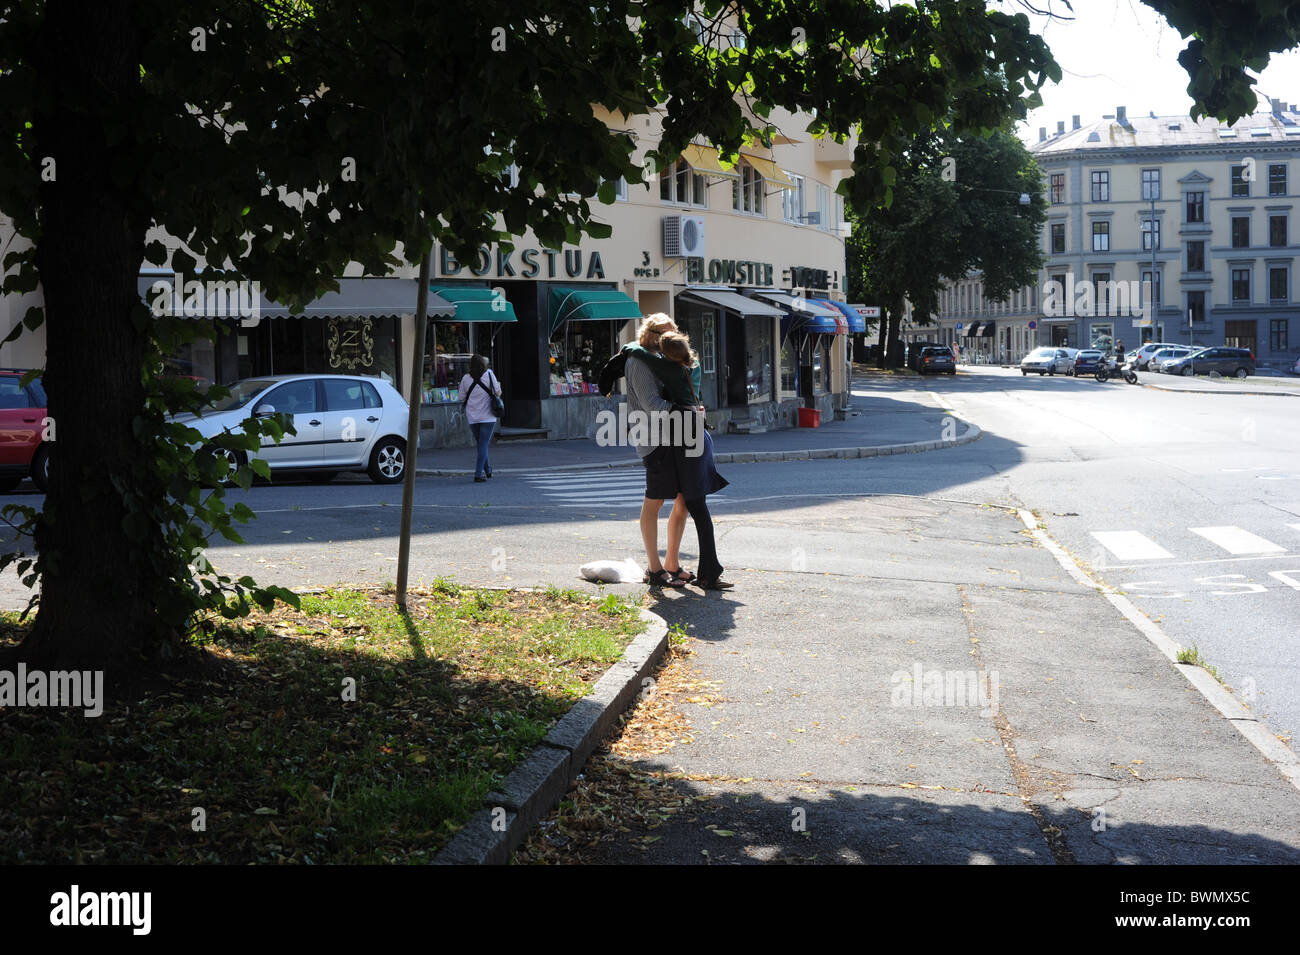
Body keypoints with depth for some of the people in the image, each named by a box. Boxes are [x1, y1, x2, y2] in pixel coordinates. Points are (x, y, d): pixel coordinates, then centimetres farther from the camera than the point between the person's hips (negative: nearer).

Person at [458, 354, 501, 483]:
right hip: (488, 416, -3)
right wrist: (498, 386, 18)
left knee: (481, 444, 18)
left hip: (472, 418, 3)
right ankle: (478, 473, -10)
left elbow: (462, 398, 3)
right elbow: (498, 392, -3)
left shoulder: (465, 379, -3)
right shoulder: (489, 374, -7)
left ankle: (487, 470, 30)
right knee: (483, 445, -2)